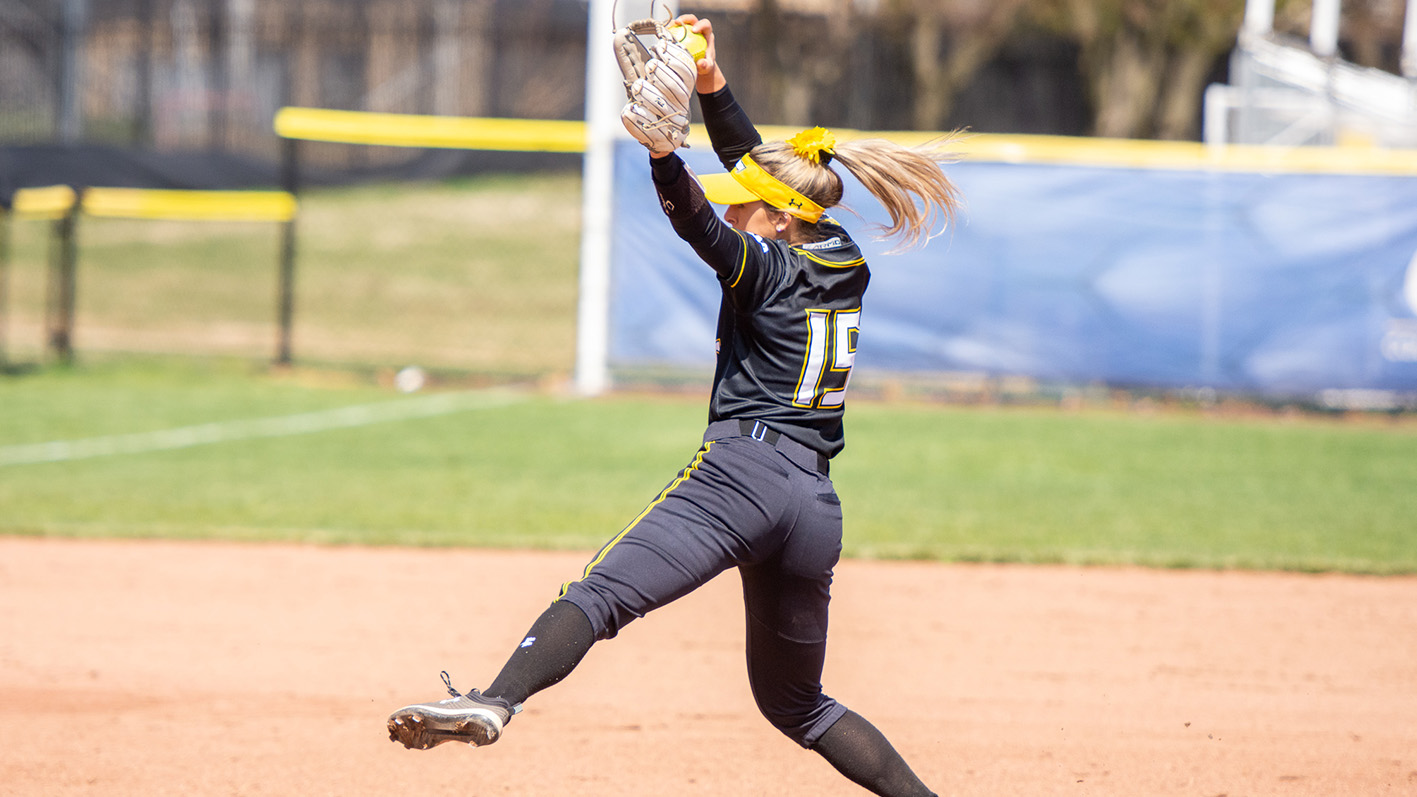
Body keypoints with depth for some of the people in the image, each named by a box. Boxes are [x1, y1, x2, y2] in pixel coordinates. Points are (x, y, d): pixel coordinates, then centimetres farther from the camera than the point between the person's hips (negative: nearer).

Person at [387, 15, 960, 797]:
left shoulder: (769, 270, -1)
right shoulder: (842, 261, 20)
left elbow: (700, 225, -20)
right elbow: (754, 168, 28)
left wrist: (662, 150, -34)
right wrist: (711, 84, 21)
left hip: (742, 469, -8)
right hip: (817, 508, 8)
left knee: (601, 591, -25)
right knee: (795, 704, 22)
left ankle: (494, 703, -47)